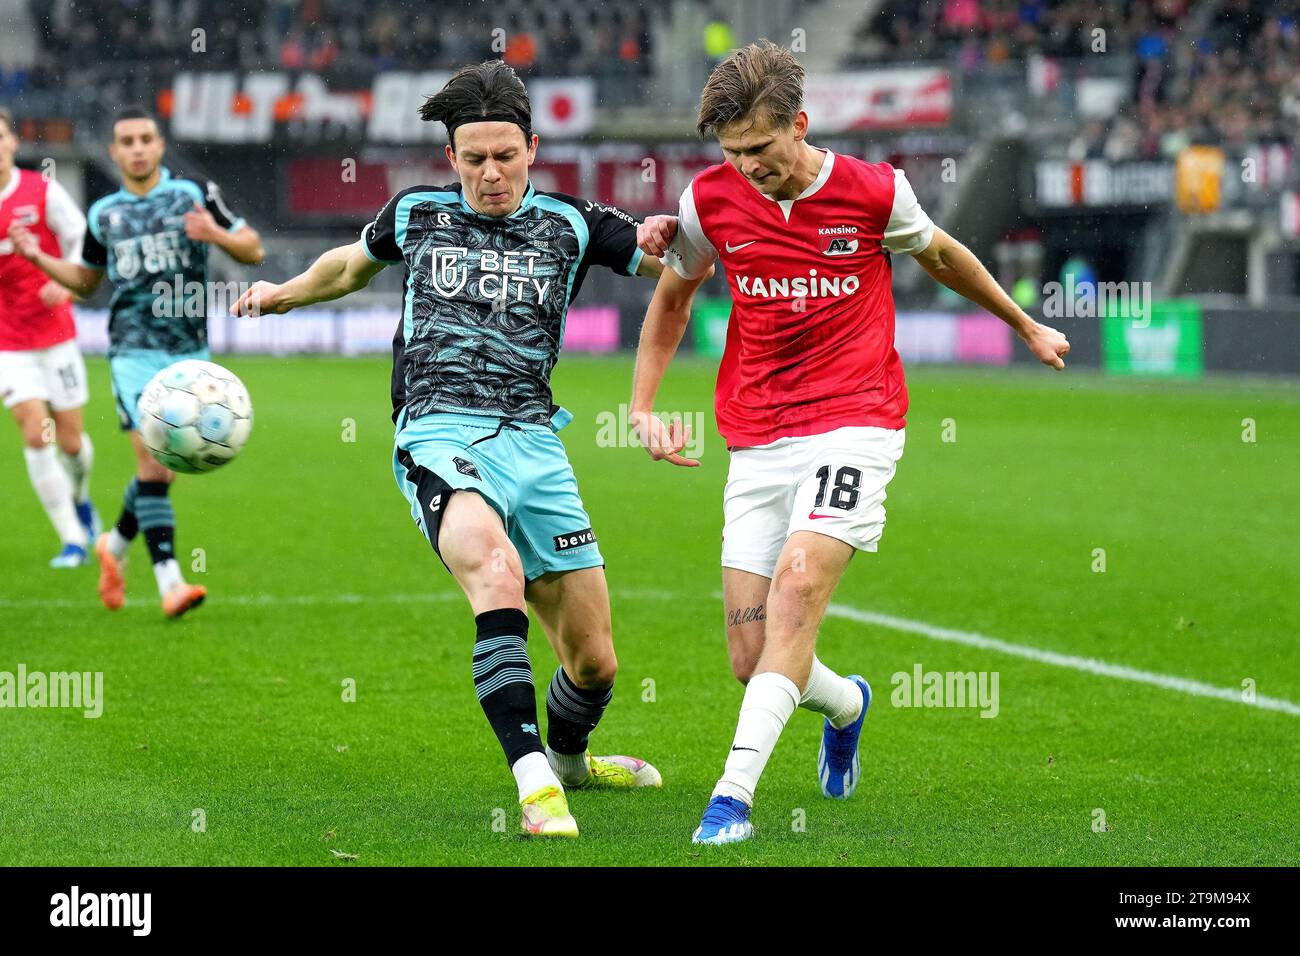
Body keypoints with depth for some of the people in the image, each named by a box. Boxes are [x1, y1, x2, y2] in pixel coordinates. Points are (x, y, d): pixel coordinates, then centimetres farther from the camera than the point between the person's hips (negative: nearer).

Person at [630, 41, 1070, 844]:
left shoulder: (874, 192, -4)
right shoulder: (711, 199, 0)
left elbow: (941, 254, 18)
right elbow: (673, 297, 19)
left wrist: (1026, 326, 31)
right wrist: (642, 405, 10)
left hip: (854, 424, -3)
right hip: (756, 442, 3)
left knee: (795, 593, -26)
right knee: (752, 657, -2)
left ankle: (733, 797, -33)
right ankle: (846, 704, 33)